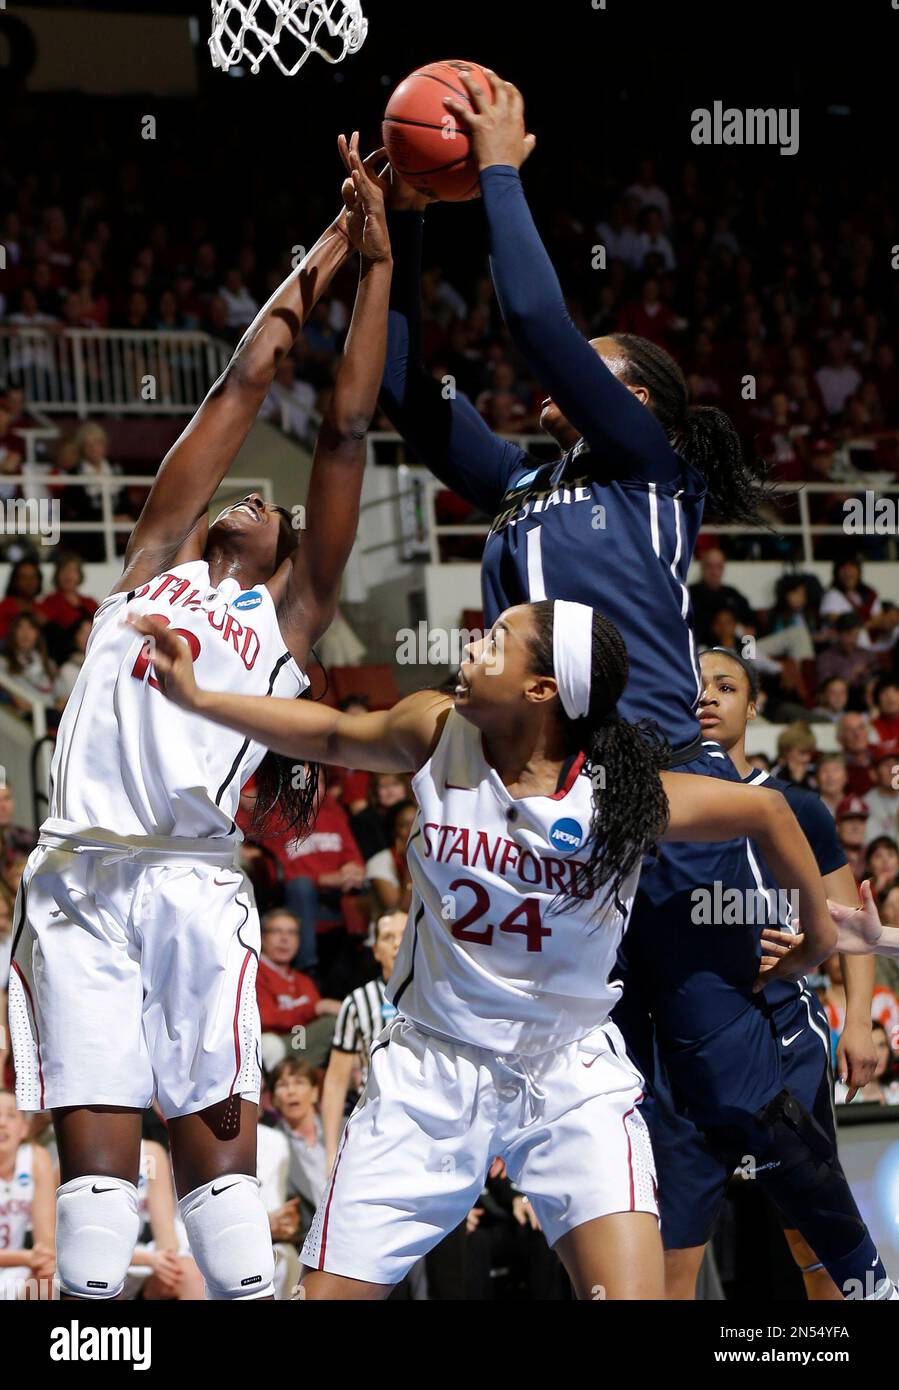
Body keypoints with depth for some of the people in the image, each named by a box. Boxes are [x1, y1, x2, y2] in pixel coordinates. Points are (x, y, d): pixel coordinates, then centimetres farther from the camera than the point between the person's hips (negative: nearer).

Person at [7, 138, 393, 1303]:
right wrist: (317, 259, 32)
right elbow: (242, 389, 25)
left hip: (193, 881, -1)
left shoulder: (294, 614, 21)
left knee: (214, 1143, -6)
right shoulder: (153, 566, 24)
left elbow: (346, 431, 17)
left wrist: (374, 268, 19)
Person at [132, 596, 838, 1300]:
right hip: (431, 1066, 2)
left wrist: (818, 932, 10)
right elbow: (334, 735, 12)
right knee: (328, 1293, -1)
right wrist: (196, 697, 8)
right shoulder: (435, 731, -8)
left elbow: (766, 809, -2)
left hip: (572, 1079, -2)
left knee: (631, 1293, -24)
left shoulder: (620, 795, -16)